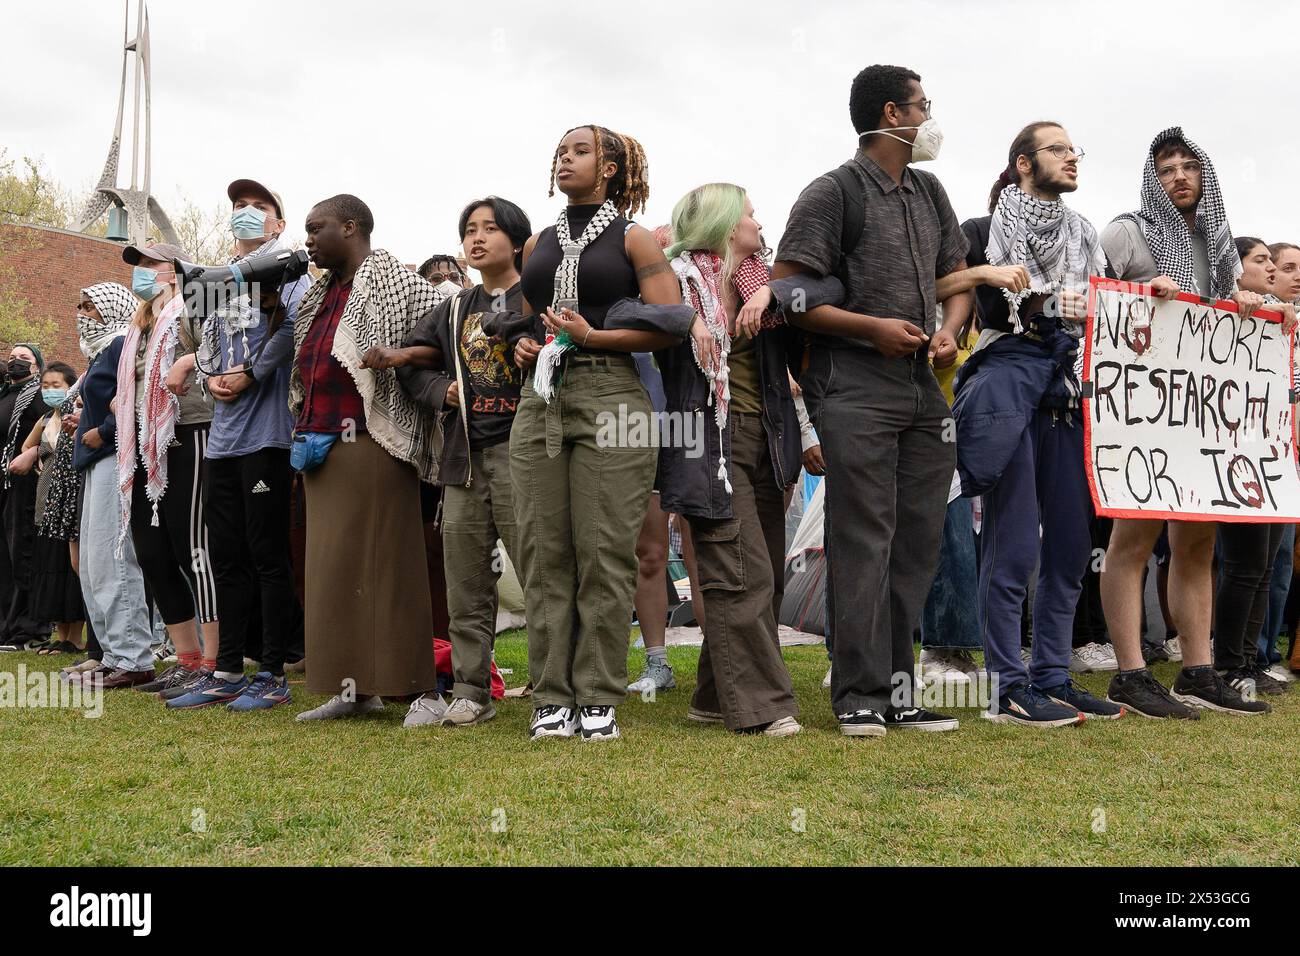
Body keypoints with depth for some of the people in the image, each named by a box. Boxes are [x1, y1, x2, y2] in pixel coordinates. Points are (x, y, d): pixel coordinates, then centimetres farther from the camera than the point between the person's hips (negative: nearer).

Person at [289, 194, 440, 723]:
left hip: (369, 446, -8)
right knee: (335, 567, 8)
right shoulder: (321, 295, 21)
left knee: (380, 563, -7)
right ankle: (356, 685, 14)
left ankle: (415, 684, -1)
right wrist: (306, 431, 17)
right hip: (323, 449, 9)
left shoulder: (396, 283, -4)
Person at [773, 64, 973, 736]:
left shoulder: (929, 191, 19)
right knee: (863, 543, -7)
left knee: (919, 542, 6)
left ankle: (900, 689, 14)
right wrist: (873, 328, -13)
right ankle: (860, 696, -1)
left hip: (924, 388, 7)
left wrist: (949, 330, 4)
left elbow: (958, 275, 25)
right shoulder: (834, 193, -3)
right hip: (857, 388, -7)